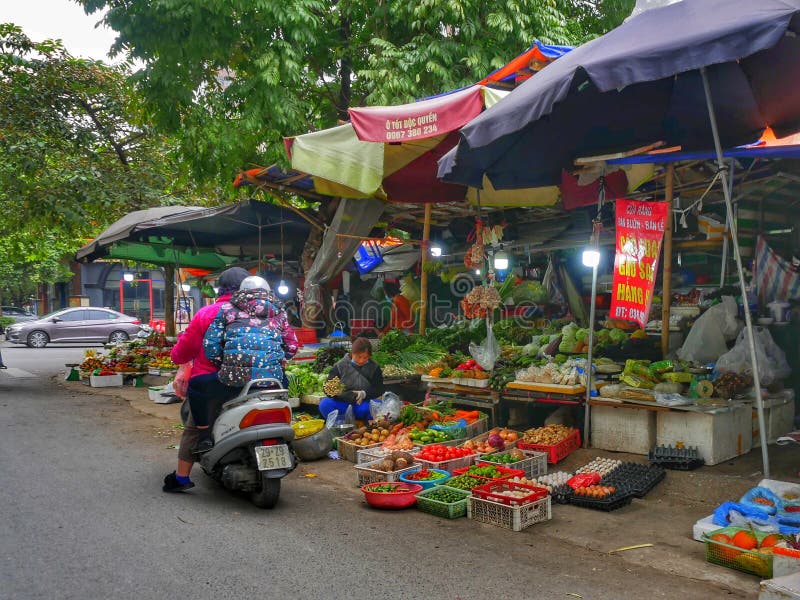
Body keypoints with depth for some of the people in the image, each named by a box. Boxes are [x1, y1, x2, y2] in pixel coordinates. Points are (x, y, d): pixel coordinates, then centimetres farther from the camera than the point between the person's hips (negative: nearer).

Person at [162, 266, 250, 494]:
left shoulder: (206, 314, -7)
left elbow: (185, 348, -2)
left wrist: (176, 356, 19)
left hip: (209, 379, -2)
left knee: (193, 428, 10)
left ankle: (181, 477, 12)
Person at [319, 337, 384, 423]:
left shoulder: (374, 367, 8)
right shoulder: (340, 366, 3)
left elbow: (379, 390, 5)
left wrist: (364, 394, -16)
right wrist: (350, 396, -17)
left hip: (364, 405, 1)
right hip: (342, 404, 0)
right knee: (325, 404, -30)